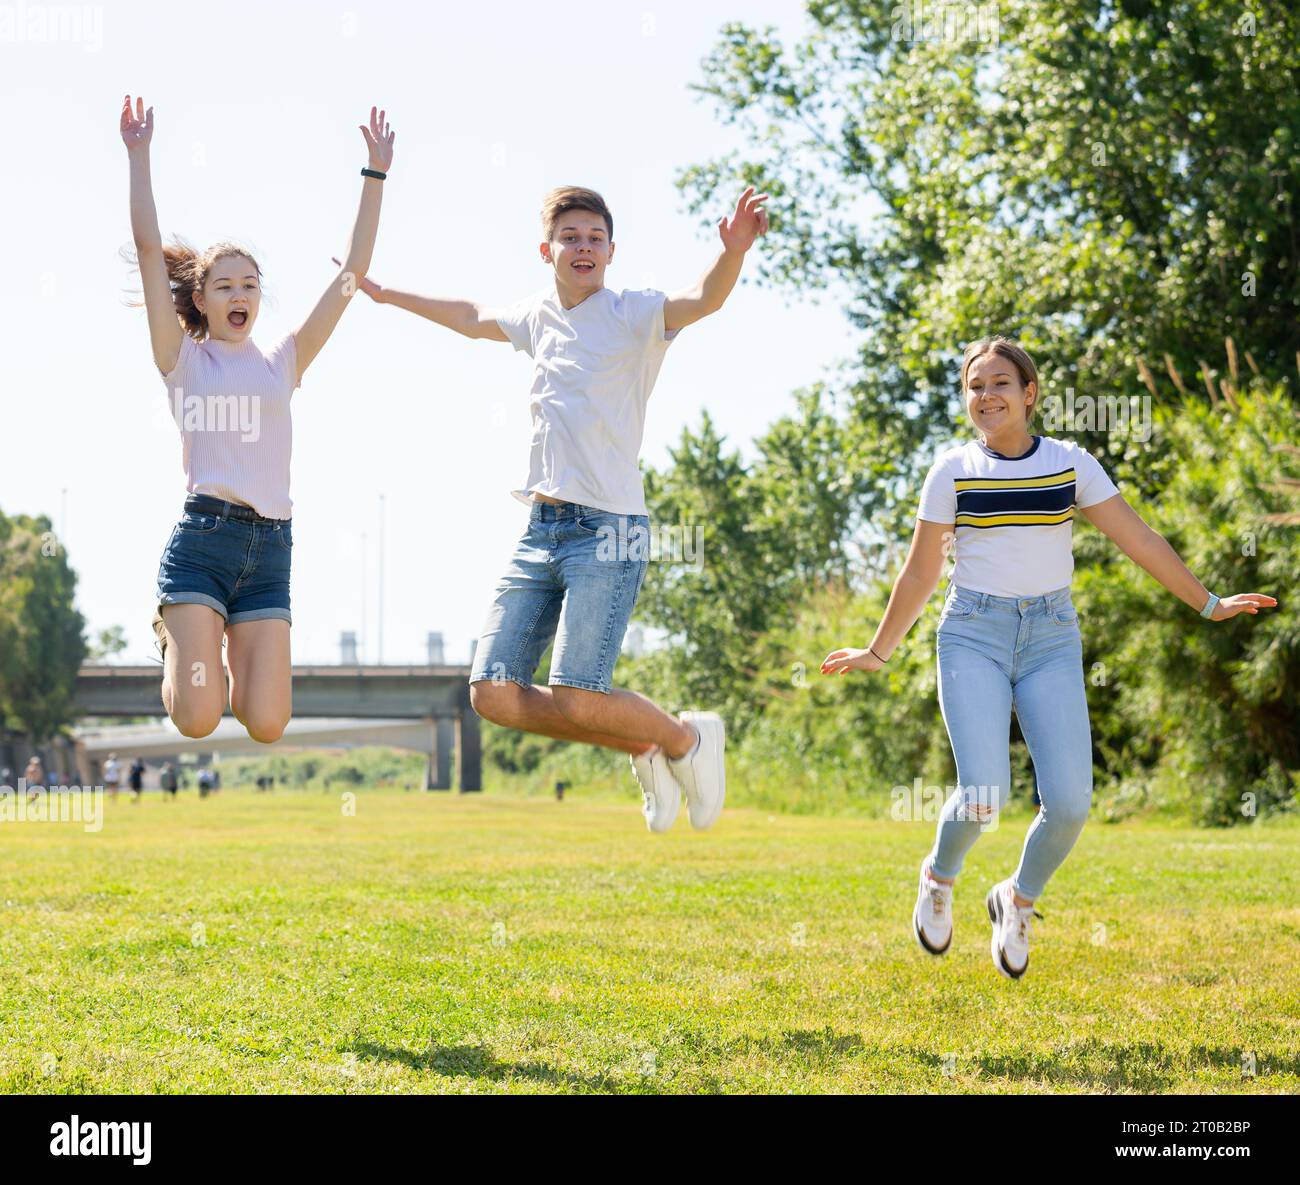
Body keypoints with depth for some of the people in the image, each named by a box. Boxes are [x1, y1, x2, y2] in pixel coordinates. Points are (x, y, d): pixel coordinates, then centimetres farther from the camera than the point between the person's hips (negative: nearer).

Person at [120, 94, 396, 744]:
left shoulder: (284, 362, 14)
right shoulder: (183, 359, 7)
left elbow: (351, 271, 12)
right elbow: (149, 246, 1)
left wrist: (375, 176, 10)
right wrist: (139, 155, -2)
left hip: (269, 550, 3)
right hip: (201, 539, -3)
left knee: (266, 726, -9)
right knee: (197, 721, -12)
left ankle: (231, 647, 26)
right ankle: (177, 642, 23)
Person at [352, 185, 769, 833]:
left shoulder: (633, 315, -4)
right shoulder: (538, 316, 14)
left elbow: (703, 299, -24)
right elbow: (475, 319, 35)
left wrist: (734, 251, -45)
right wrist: (387, 294, 43)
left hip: (607, 533, -7)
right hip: (539, 530, 7)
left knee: (577, 699, -18)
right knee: (494, 693, -1)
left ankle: (687, 738, 13)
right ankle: (642, 748, 17)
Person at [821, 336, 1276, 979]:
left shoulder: (1070, 463, 3)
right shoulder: (953, 470, 0)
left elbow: (1139, 540, 5)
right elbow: (920, 571, 7)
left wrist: (1209, 604, 4)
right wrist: (877, 652, 11)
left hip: (1051, 638, 2)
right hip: (973, 636, -2)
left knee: (1069, 803, -10)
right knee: (984, 795, -19)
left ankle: (1018, 898, 21)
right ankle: (939, 877, 16)